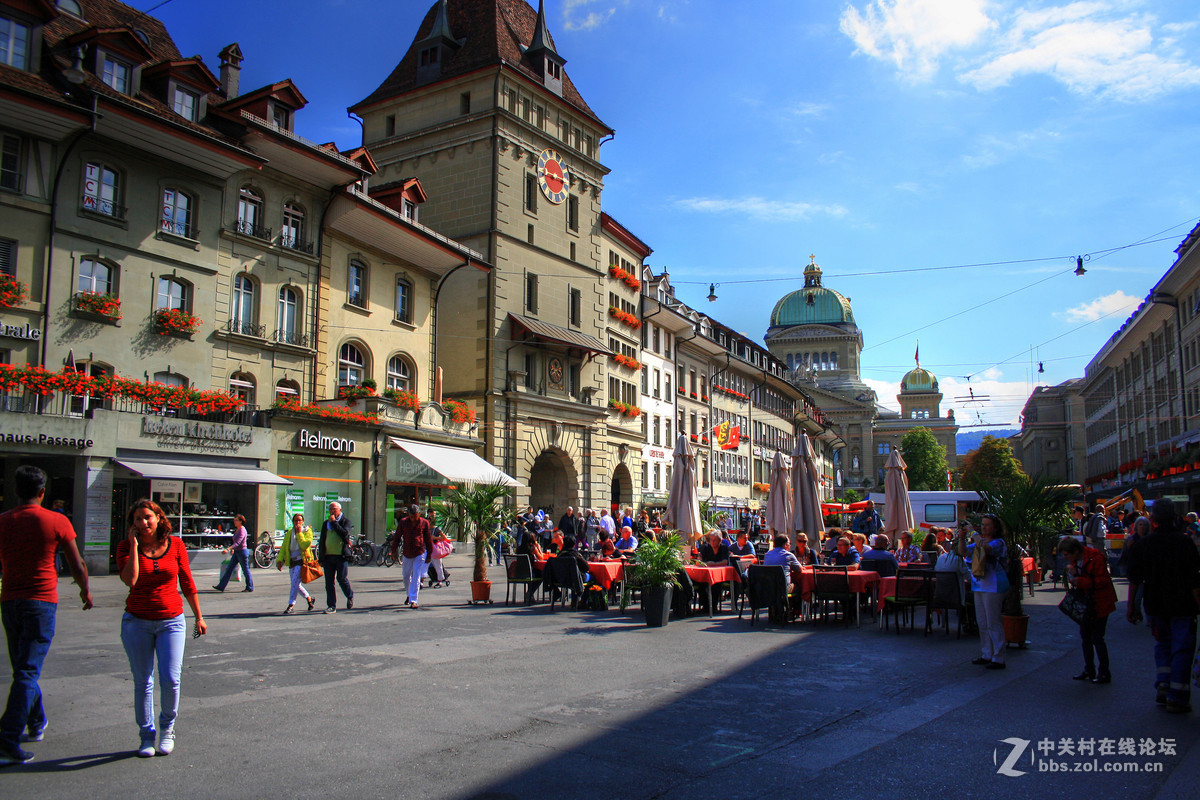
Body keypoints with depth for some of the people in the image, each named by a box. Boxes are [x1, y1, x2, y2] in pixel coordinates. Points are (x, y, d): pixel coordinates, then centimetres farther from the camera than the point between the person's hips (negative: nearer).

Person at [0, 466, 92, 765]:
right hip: (42, 602, -4)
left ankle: (36, 724, 34)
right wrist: (86, 591, 15)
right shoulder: (56, 521, -7)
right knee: (28, 672, -4)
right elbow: (77, 566, -3)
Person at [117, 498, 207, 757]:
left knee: (170, 679, -9)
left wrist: (199, 617, 10)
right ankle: (147, 736, 23)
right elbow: (130, 579, -21)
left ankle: (167, 727, 17)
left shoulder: (175, 544, -1)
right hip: (137, 622, 0)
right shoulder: (126, 547, -3)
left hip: (171, 621, 0)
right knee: (142, 683, 7)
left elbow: (187, 583, 7)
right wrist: (134, 545, -16)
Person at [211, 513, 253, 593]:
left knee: (245, 570, 0)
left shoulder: (242, 531, -18)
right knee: (229, 568, 7)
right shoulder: (236, 530, 11)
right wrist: (232, 549, 24)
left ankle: (250, 587, 10)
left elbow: (237, 543, -28)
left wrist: (228, 549, -37)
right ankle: (221, 586, 9)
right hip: (236, 552, 9)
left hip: (242, 551, -9)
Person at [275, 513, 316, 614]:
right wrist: (280, 560, 0)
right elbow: (283, 547, 13)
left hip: (302, 561, -6)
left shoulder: (307, 531, -1)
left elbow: (305, 545, -16)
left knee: (295, 582, -16)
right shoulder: (289, 533, 15)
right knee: (296, 584, 9)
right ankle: (309, 599, 29)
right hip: (292, 561, 6)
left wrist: (299, 533, -13)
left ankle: (291, 606, -14)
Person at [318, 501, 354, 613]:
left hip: (341, 556, -5)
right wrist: (321, 558, 15)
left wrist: (334, 522, -14)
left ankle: (350, 596, 22)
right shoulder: (326, 523, 18)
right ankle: (331, 606, 6)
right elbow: (322, 541, 20)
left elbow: (344, 533, -18)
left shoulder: (346, 521, 2)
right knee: (329, 582, 2)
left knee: (342, 579, -5)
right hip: (328, 556, 5)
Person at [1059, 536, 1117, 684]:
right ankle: (1089, 670, 23)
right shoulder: (1075, 560, 6)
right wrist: (1073, 574, -7)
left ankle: (1104, 673, 7)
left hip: (1099, 604, -8)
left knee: (1097, 638, -5)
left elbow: (1102, 581, -22)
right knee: (1085, 637, 13)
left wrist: (1080, 581, -24)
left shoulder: (1095, 558, -20)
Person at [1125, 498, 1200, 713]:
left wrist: (1131, 605, 9)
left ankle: (1162, 684, 9)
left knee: (1162, 644, 20)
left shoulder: (1143, 544, -2)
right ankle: (1177, 697, 5)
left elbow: (1134, 580, 2)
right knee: (1182, 648, 5)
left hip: (1155, 606, 3)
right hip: (1182, 606, -3)